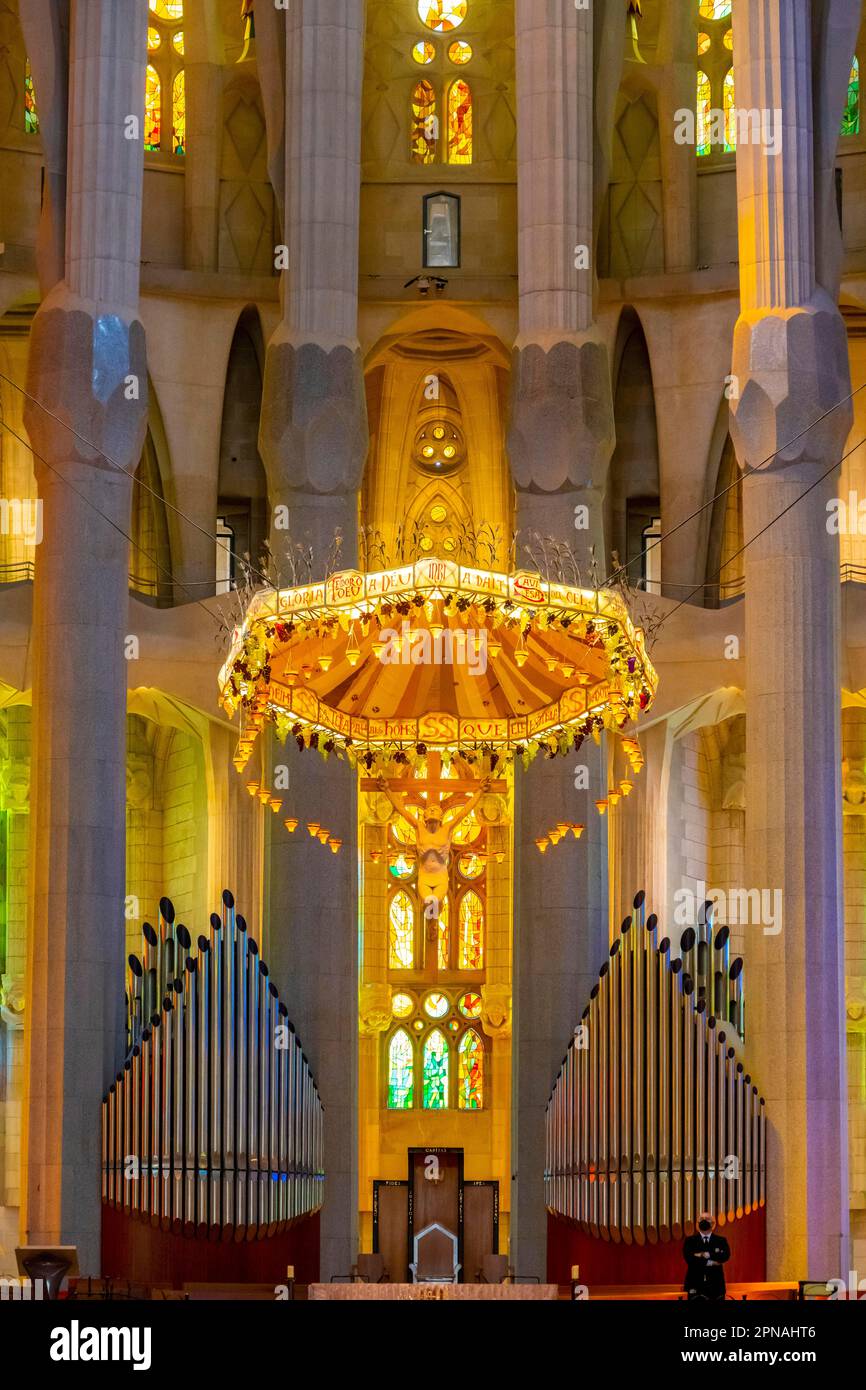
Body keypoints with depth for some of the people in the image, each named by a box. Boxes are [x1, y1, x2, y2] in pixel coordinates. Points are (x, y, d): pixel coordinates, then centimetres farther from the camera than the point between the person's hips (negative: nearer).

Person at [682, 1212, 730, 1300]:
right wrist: (710, 1263, -12)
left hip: (715, 1284, 1)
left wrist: (708, 1255, -14)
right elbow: (688, 1257, -8)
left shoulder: (721, 1241, 13)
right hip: (696, 1284, -1)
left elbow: (726, 1255, -6)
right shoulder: (690, 1240, 9)